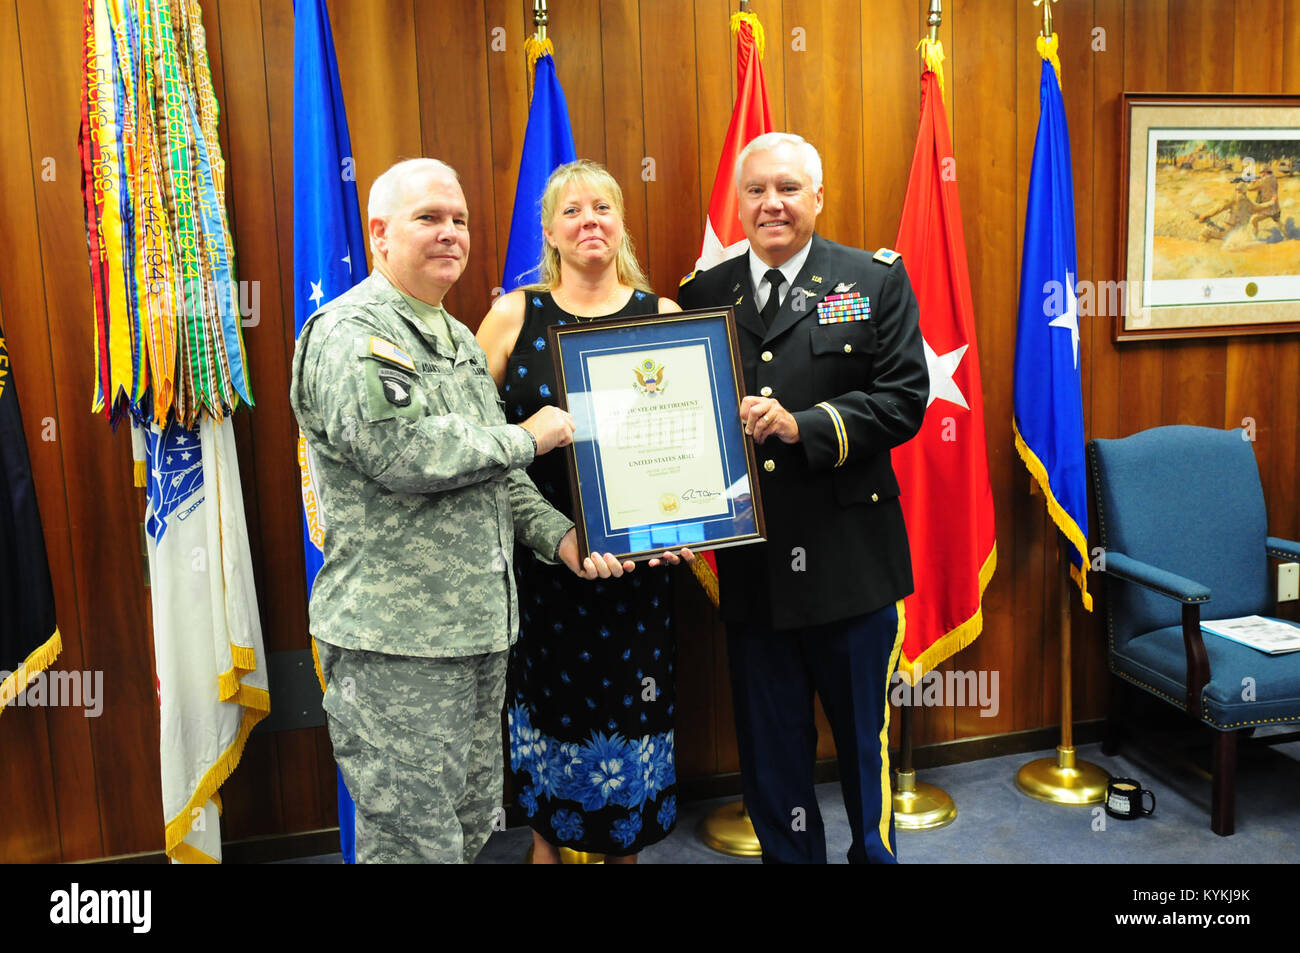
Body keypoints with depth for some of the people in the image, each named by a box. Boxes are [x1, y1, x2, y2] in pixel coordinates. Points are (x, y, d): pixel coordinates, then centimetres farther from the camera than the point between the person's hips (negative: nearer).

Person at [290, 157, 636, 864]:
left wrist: (559, 536, 4)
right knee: (416, 843, 1)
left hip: (479, 629, 9)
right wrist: (529, 437, -13)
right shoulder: (350, 332, -11)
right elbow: (401, 453, -26)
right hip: (396, 645, -8)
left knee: (471, 832, 18)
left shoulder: (458, 339, 17)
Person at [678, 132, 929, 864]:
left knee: (864, 737, 14)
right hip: (749, 561, 2)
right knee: (770, 749, 15)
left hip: (850, 560, -2)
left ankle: (876, 854, 37)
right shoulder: (704, 294, 7)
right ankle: (790, 856, 35)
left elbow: (904, 400, -7)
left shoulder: (876, 281, 1)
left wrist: (801, 425, -20)